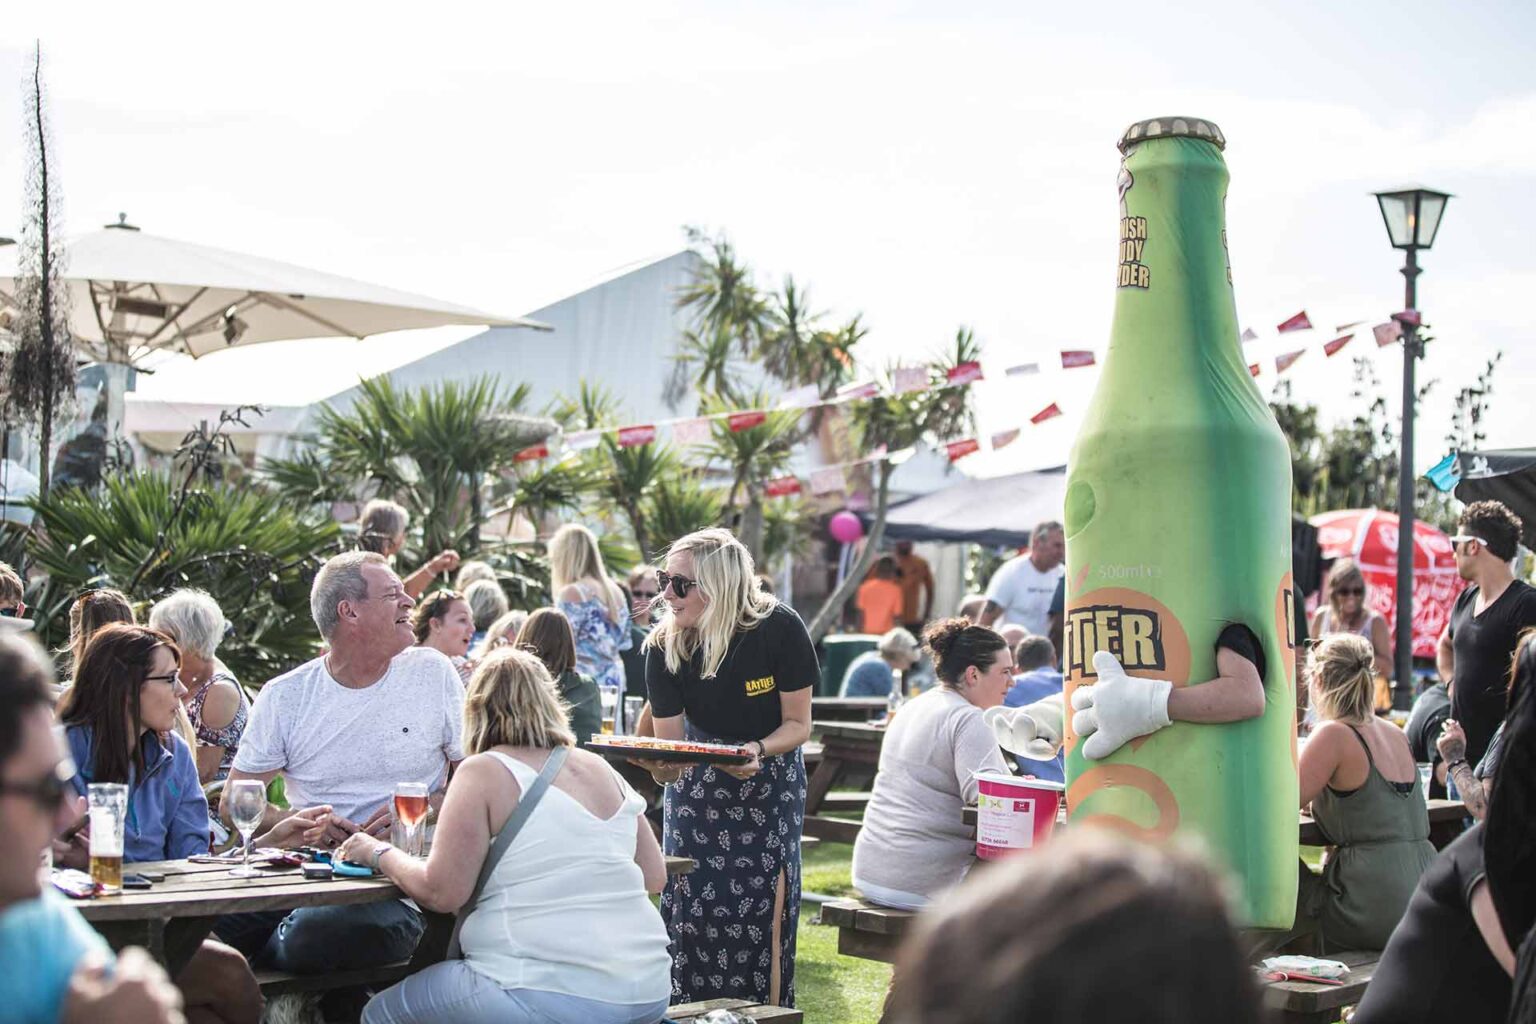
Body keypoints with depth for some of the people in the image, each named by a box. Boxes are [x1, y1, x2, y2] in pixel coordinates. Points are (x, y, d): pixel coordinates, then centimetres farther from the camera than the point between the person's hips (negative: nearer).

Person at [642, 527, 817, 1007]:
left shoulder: (779, 630, -24)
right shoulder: (664, 647, -17)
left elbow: (798, 723, -14)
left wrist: (757, 750, -34)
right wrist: (660, 766, -39)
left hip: (769, 780, -2)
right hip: (699, 782, 2)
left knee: (762, 913, -8)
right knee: (688, 908, -3)